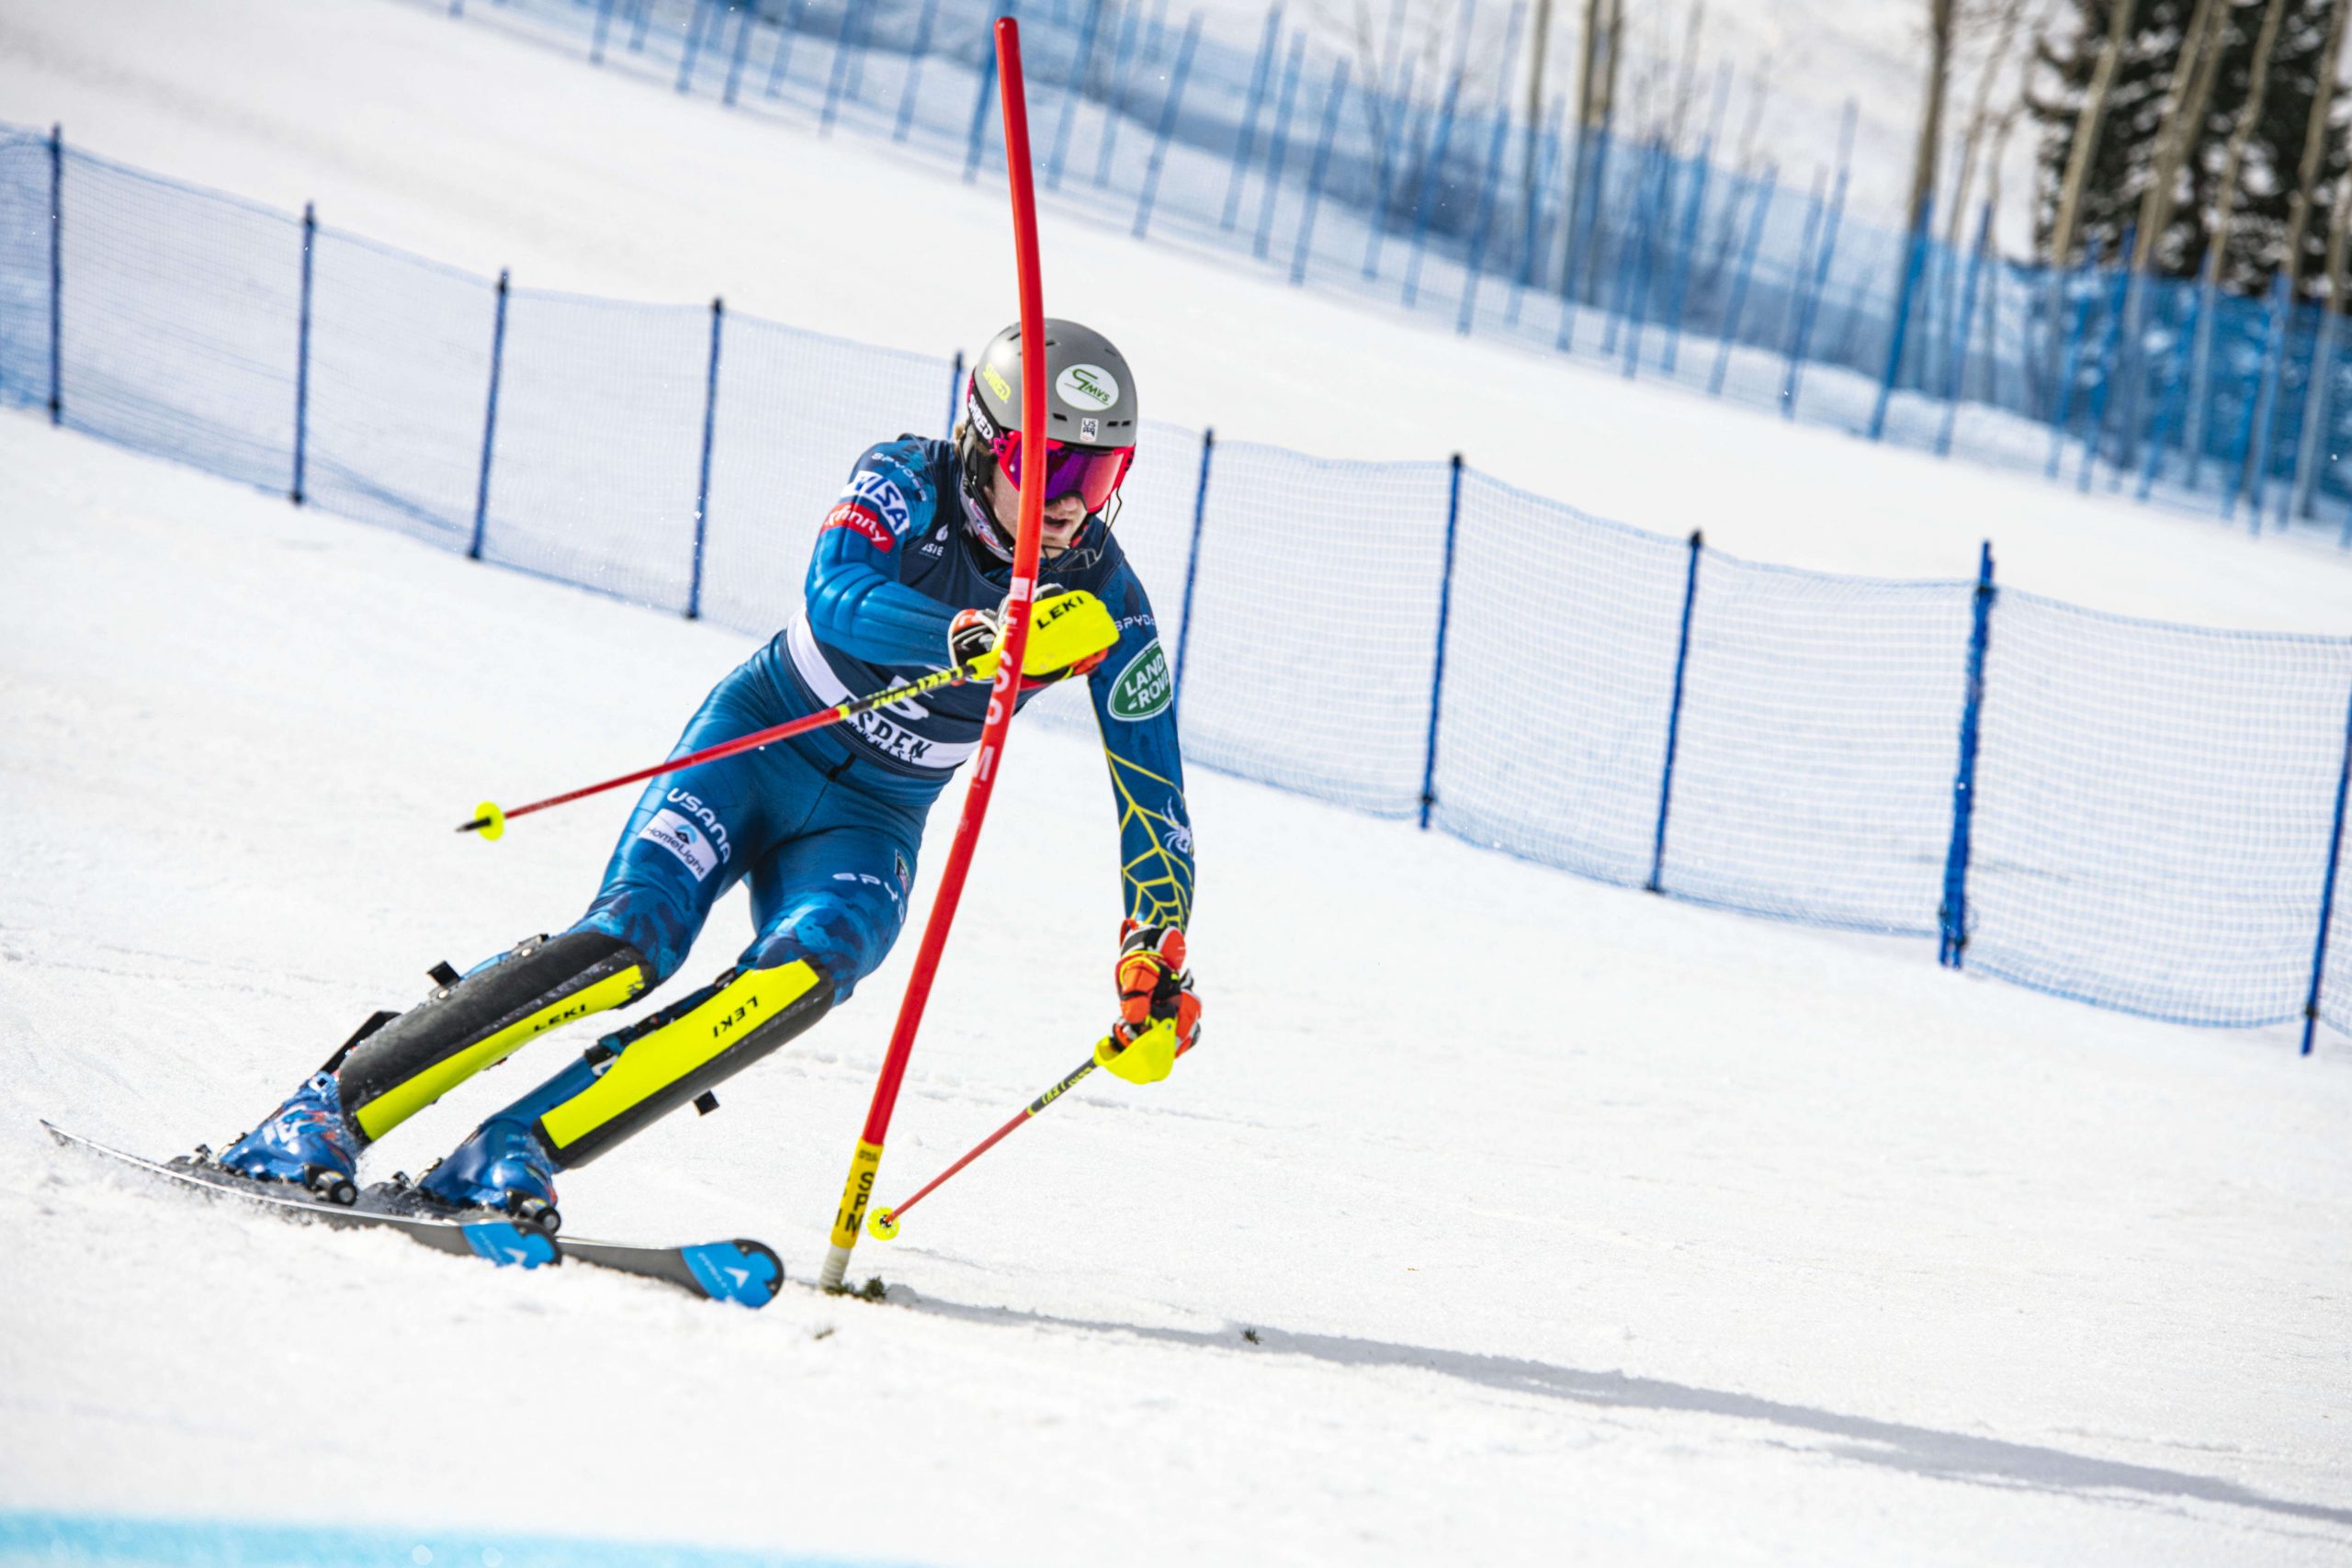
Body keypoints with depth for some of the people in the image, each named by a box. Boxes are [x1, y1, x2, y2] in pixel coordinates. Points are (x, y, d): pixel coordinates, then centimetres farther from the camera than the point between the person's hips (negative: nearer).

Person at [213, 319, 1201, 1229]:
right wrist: (977, 639, -53)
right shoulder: (908, 484, -17)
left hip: (868, 825, 2)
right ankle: (329, 1111, -20)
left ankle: (515, 1150, -33)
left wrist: (1157, 967, -16)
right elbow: (836, 598, -37)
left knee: (807, 968, -31)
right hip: (759, 744, -2)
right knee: (631, 938, -27)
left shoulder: (1104, 601, -10)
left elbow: (1154, 797, -4)